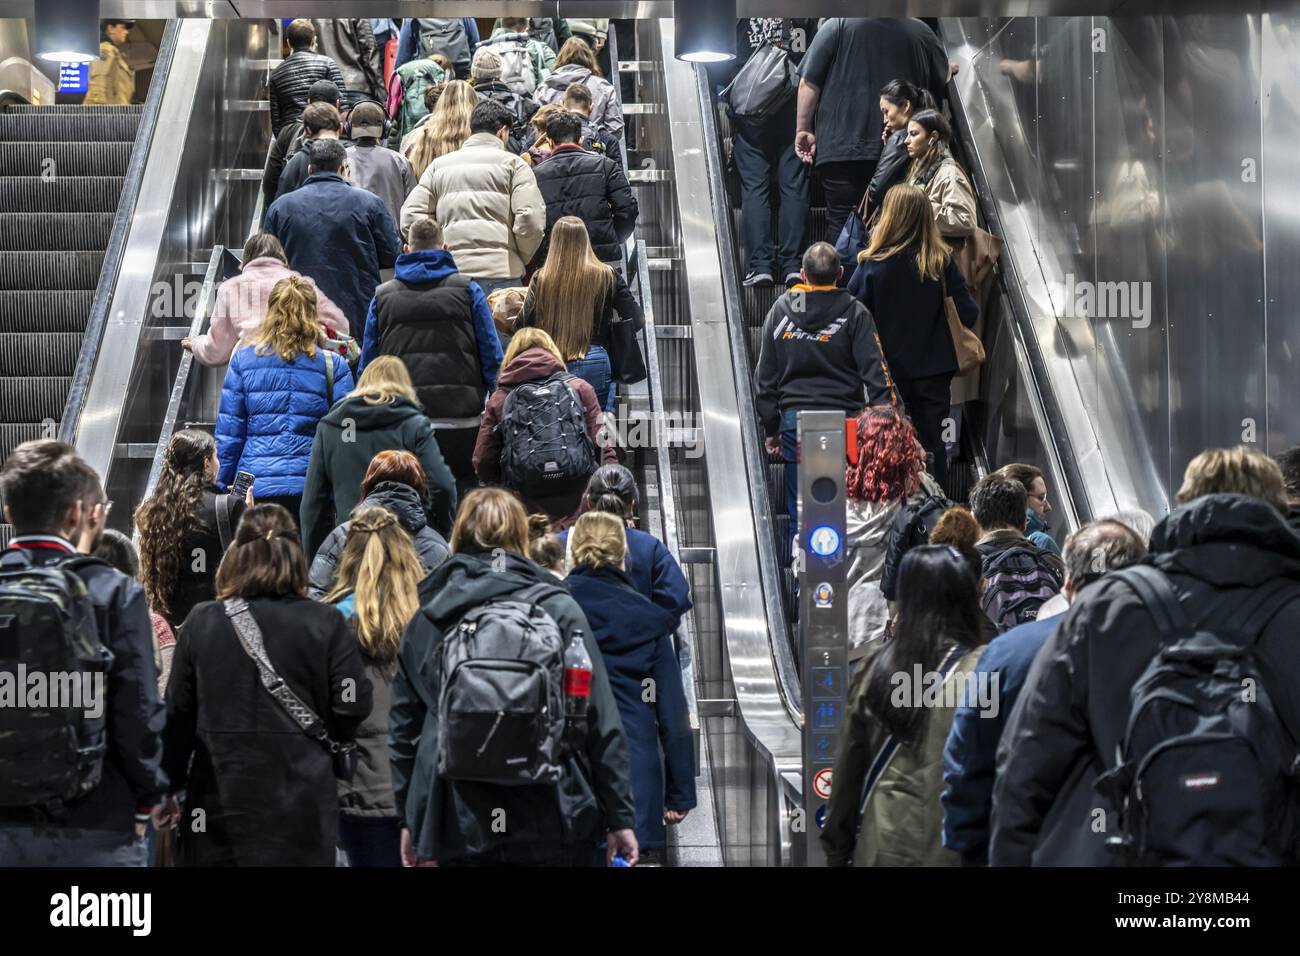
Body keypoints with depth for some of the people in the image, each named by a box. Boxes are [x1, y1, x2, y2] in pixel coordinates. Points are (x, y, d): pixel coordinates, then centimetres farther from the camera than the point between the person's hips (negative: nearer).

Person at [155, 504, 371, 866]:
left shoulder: (201, 622, -1)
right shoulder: (326, 624, -5)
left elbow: (177, 716, 4)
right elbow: (352, 709, -5)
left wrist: (169, 789, 14)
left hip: (220, 799, 1)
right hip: (302, 807, -1)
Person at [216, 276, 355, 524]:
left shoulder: (242, 361, 3)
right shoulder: (333, 365, 1)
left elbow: (228, 433, 4)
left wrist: (222, 484, 12)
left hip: (255, 486, 0)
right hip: (312, 487, 0)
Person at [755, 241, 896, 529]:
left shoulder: (780, 310, 5)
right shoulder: (854, 312, -3)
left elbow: (765, 376, 9)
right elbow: (875, 370, -8)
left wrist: (770, 429, 16)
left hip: (795, 419, 2)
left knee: (800, 509, 7)